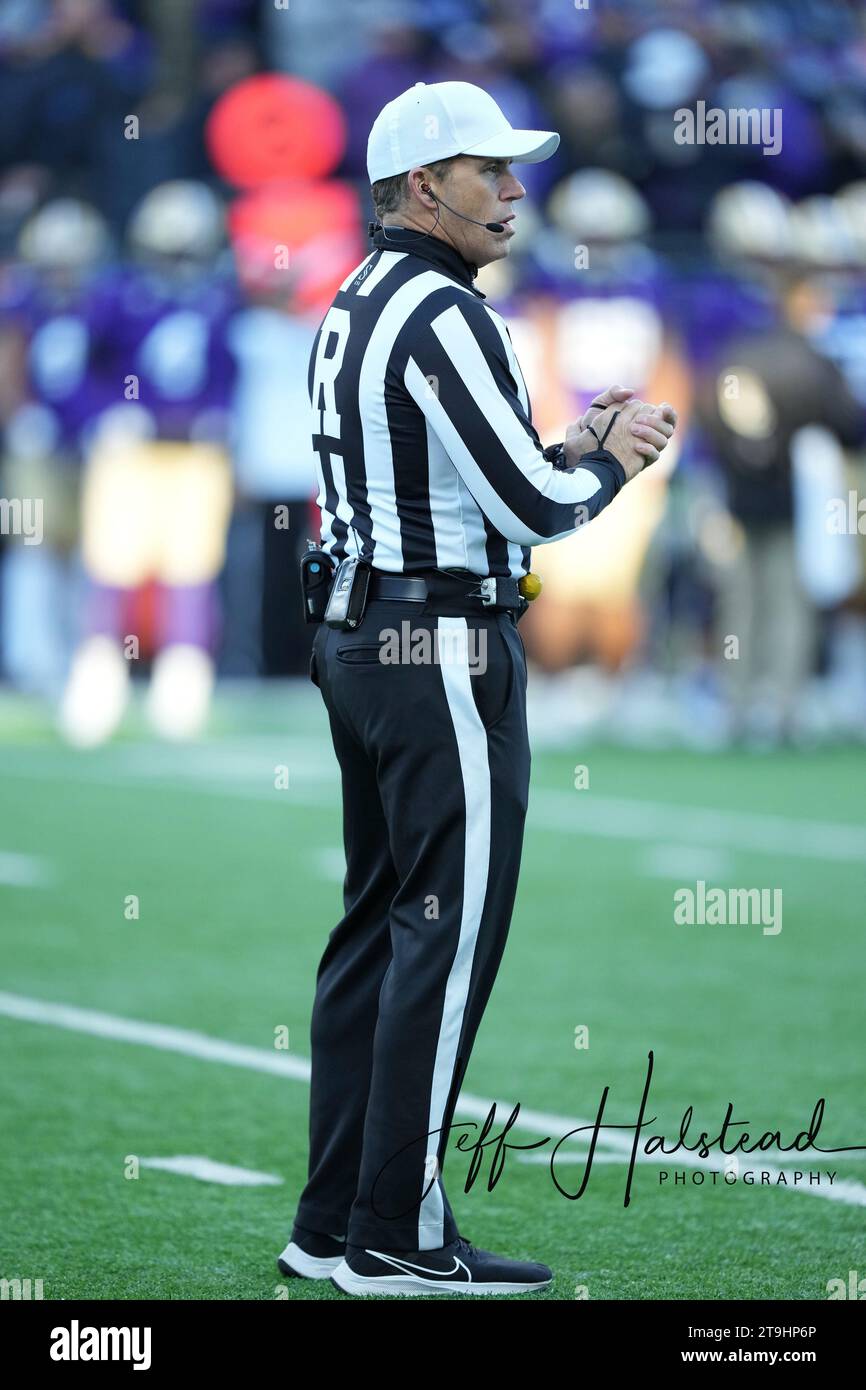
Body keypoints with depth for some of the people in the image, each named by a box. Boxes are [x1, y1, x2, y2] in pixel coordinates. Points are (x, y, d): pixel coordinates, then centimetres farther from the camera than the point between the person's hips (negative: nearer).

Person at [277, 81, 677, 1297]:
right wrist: (611, 460, 0)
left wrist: (567, 448, 13)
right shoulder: (443, 315, -16)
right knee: (448, 934, -6)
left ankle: (335, 1225, 16)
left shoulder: (350, 311, 15)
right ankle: (395, 1236, -4)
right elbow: (534, 509, -18)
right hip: (446, 650, -10)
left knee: (380, 924, 13)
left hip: (357, 641, 10)